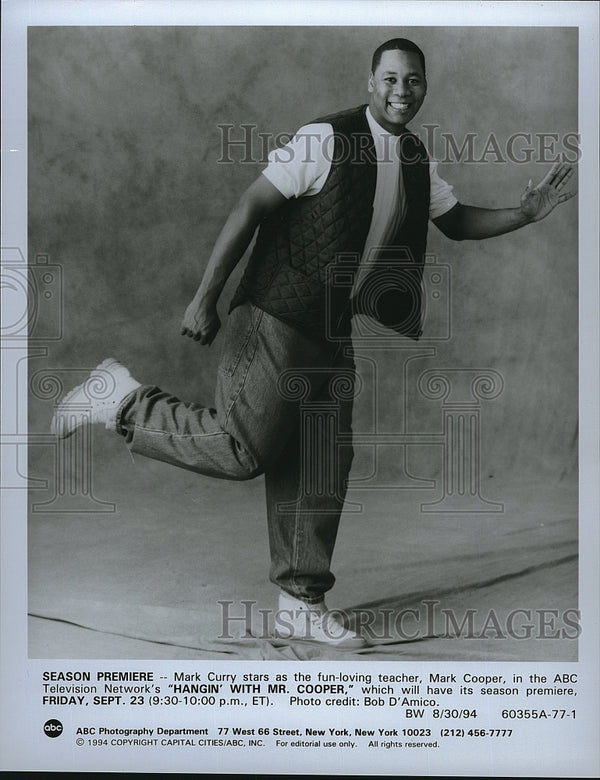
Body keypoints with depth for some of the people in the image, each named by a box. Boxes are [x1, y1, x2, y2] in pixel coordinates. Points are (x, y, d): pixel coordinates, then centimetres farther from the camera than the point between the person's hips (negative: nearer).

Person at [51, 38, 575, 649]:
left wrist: (524, 213, 11)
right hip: (275, 322, -7)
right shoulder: (325, 140, -12)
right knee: (243, 452, -12)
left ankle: (302, 606, 19)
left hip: (332, 337, 8)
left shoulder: (417, 162, 12)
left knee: (323, 472, 7)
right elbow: (249, 210, -14)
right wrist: (204, 299, -17)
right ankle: (120, 398, 8)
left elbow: (456, 221, 26)